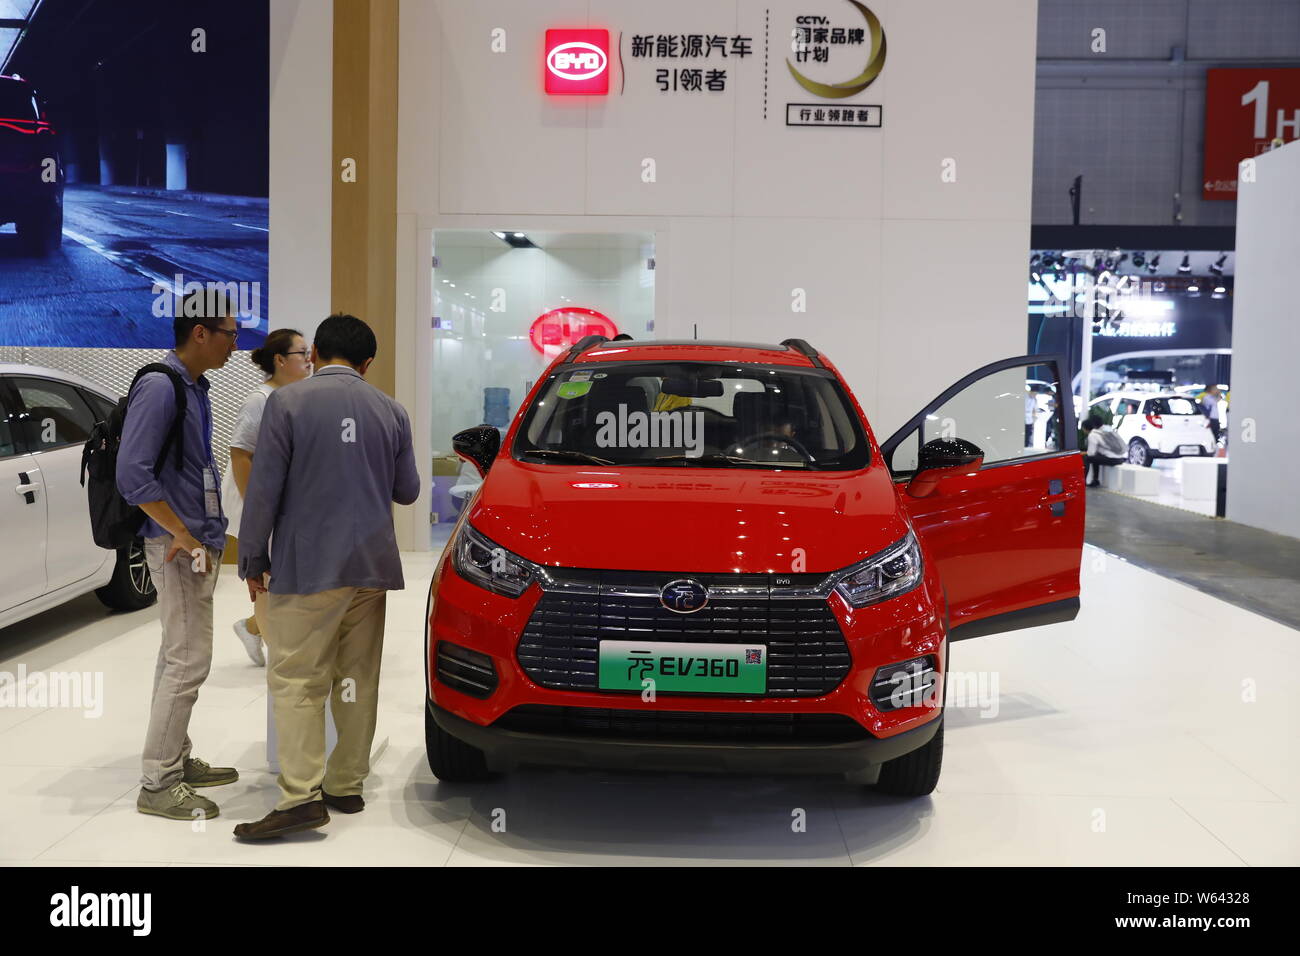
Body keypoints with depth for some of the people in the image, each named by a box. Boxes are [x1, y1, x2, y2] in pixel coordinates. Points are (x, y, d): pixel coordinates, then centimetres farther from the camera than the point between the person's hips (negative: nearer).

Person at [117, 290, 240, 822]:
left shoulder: (194, 388, 13)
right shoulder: (160, 388, -17)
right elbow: (132, 474, -23)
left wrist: (205, 536, 16)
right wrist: (184, 535, -20)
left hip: (197, 544, 10)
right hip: (178, 546, -10)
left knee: (179, 658, 16)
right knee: (188, 661, -8)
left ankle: (178, 760, 27)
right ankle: (157, 784, -1)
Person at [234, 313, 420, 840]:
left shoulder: (286, 402, -6)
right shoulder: (391, 411, 6)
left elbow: (264, 489, -7)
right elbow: (407, 490, 13)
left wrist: (252, 560, 1)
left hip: (308, 565, -5)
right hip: (372, 564, 5)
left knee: (296, 679, -3)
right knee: (358, 680, 12)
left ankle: (302, 795, -10)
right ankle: (348, 785, 19)